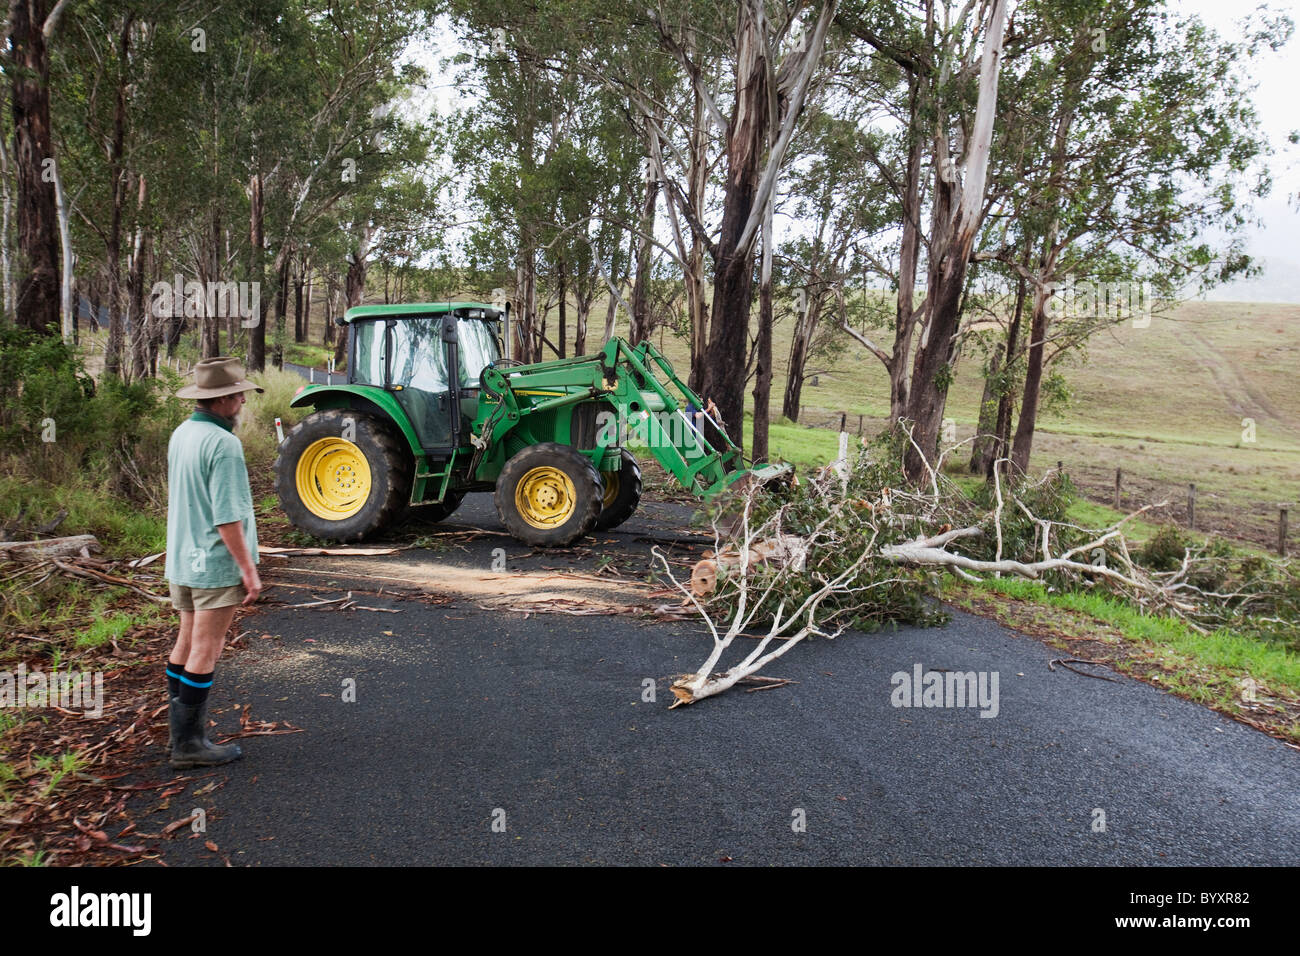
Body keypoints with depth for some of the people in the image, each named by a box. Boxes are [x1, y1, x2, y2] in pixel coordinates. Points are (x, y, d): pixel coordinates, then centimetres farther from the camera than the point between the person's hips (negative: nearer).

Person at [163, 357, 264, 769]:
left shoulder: (181, 434, 7)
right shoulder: (223, 443, -21)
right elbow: (227, 518, -23)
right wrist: (249, 569, -15)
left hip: (180, 561, 9)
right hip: (215, 565, -9)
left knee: (186, 645, 17)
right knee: (204, 654, 1)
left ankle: (181, 733, 28)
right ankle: (189, 743, 9)